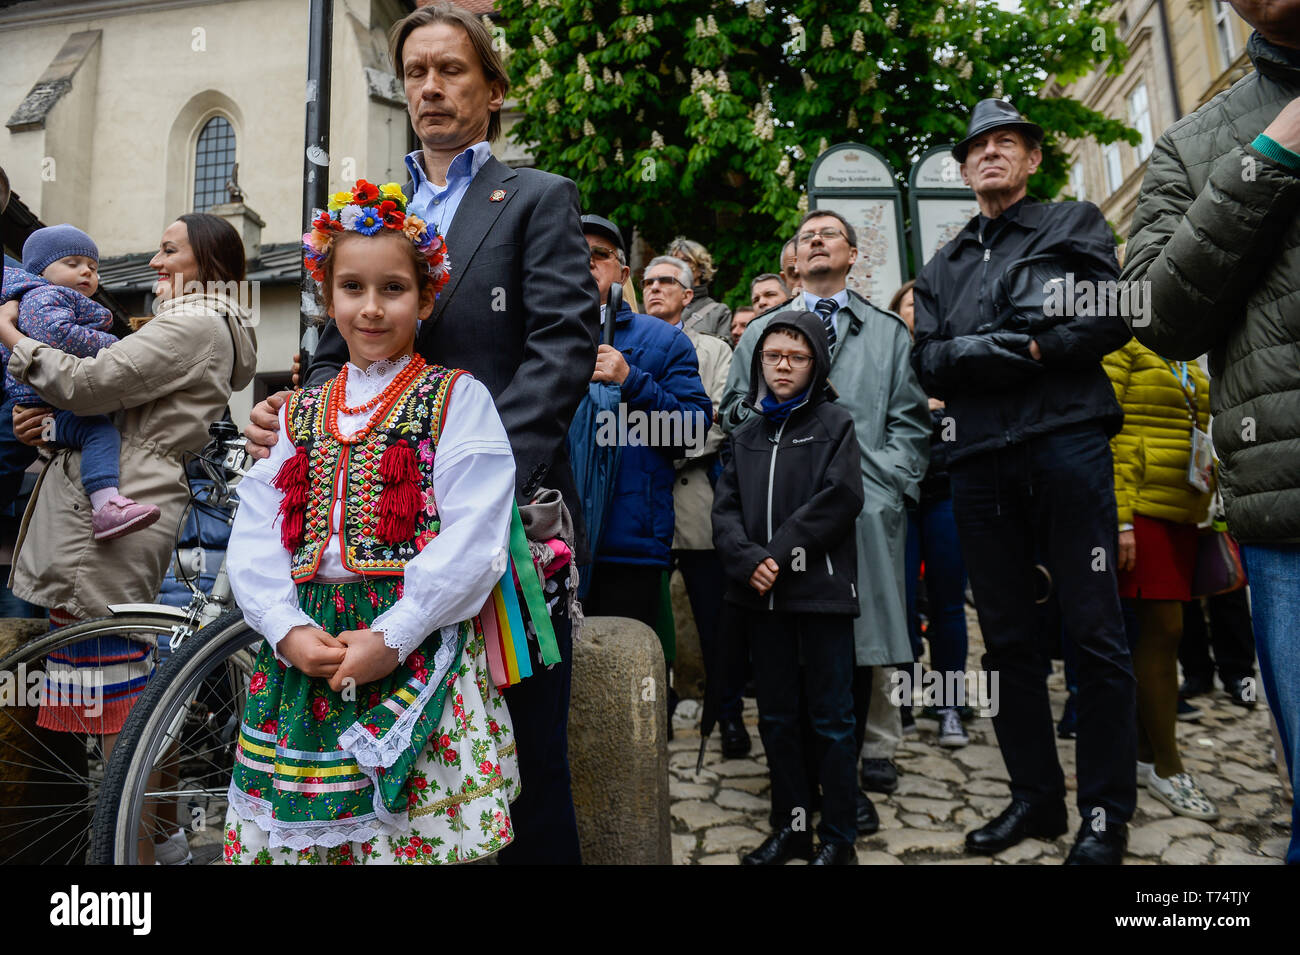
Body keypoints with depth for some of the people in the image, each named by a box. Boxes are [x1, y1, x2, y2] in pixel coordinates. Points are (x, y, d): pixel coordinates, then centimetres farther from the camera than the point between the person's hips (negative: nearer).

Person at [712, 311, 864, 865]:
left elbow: (839, 499, -10)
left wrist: (779, 553, -15)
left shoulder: (834, 423, 3)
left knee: (831, 717, 4)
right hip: (763, 593, 5)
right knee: (776, 716, 12)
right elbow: (725, 508, 6)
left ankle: (837, 836, 17)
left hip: (821, 589, -4)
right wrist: (748, 560, -12)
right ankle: (790, 827, 26)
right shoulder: (746, 434, 15)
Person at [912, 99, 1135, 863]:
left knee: (1095, 630, -3)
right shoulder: (942, 268, 22)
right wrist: (993, 348, -9)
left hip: (1066, 441, -3)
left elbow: (1110, 319, -1)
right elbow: (928, 363, 7)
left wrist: (1029, 349, -9)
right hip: (980, 459, 4)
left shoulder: (1075, 225, 14)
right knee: (1008, 637, 7)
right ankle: (1036, 797, 20)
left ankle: (1107, 813, 10)